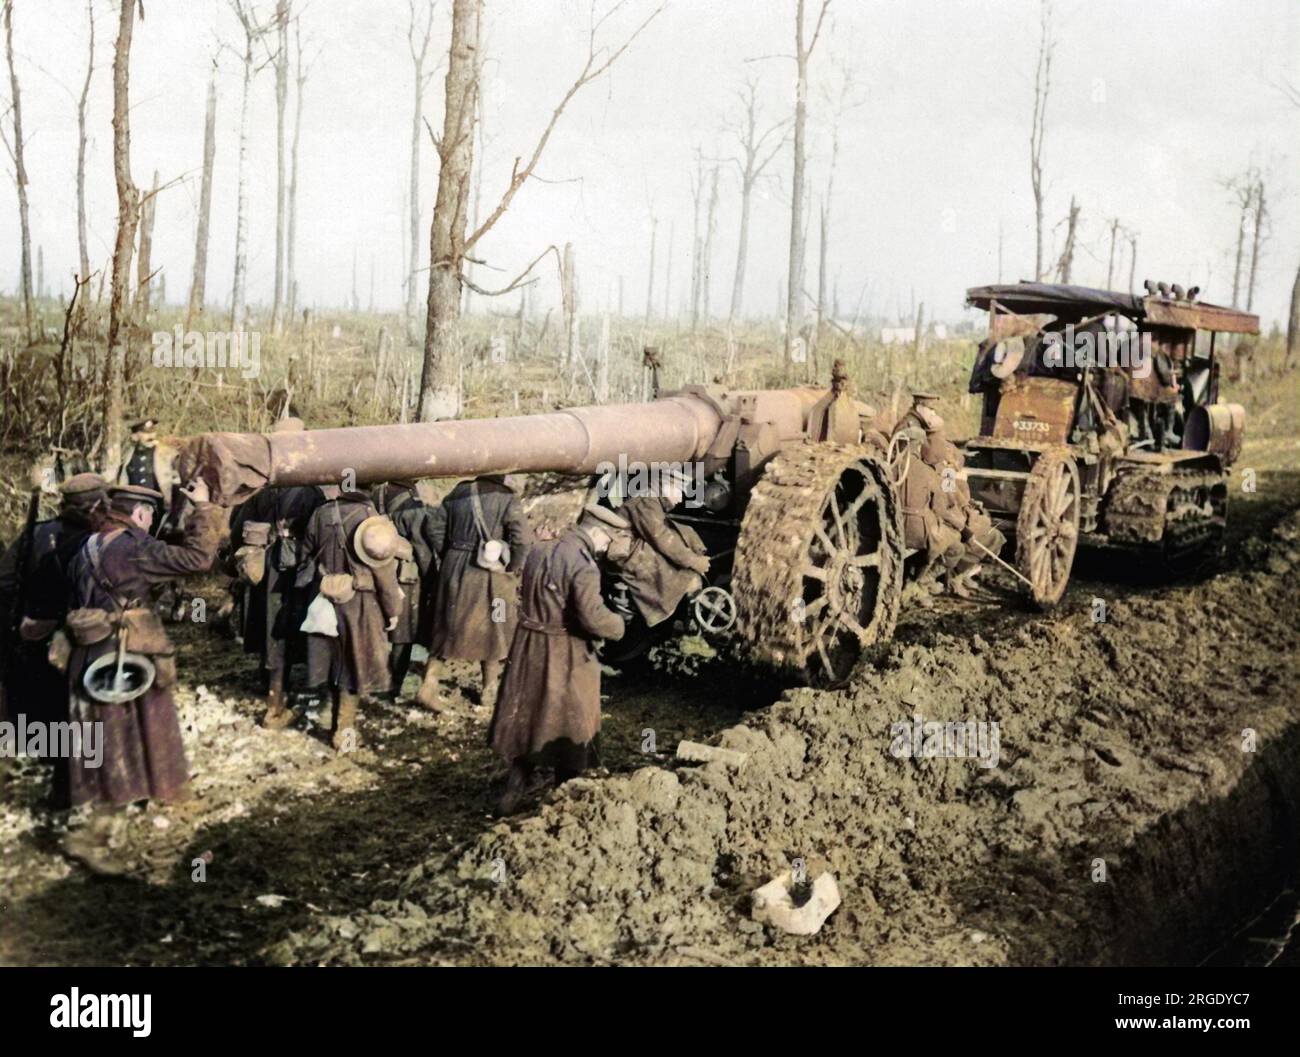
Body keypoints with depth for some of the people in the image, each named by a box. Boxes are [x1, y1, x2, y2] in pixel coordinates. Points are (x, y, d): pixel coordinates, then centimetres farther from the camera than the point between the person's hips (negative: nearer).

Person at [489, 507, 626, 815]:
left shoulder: (538, 551, 4)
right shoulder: (583, 565, -20)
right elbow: (593, 617, -25)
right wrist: (617, 625, -8)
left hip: (529, 648, 7)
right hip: (566, 657, -7)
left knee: (526, 719, 19)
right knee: (569, 723, 9)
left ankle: (513, 789, 24)